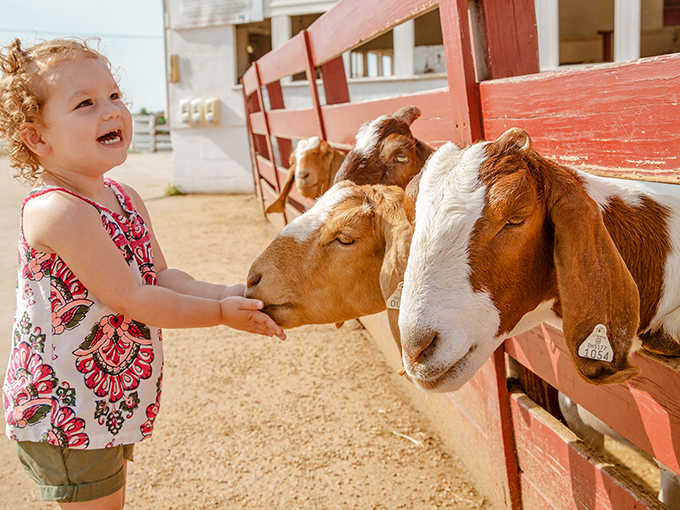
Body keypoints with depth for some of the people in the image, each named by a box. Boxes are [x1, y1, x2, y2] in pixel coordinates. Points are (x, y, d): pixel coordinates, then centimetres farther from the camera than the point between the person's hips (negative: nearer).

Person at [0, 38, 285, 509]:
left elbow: (161, 276, 5)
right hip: (66, 413, -9)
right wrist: (220, 313, -17)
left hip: (112, 403, 9)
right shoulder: (57, 210, -25)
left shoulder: (126, 200, 5)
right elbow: (130, 300, -24)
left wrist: (224, 293, -12)